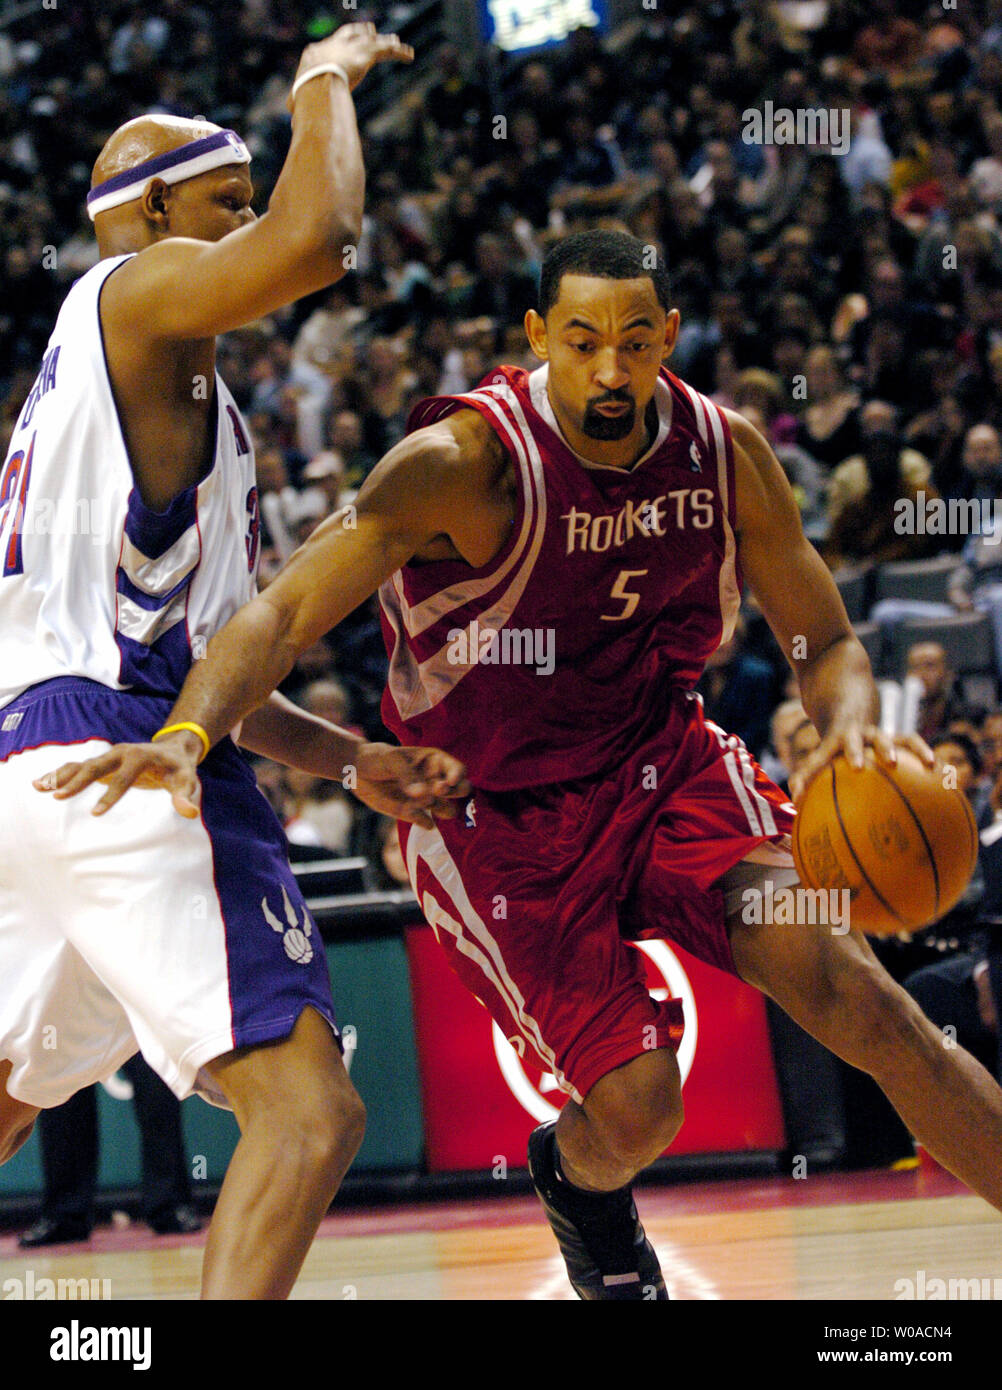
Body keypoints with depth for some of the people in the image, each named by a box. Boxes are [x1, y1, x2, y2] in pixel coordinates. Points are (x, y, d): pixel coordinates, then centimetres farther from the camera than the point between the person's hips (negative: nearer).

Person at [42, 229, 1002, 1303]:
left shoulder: (724, 455, -8)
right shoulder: (467, 462, -24)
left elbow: (825, 645, 2)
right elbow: (285, 612, -29)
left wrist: (850, 726, -22)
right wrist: (187, 735, -48)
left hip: (664, 766, 3)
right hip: (496, 814, -3)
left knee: (839, 982, -18)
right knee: (636, 1108, -12)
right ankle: (571, 1176, 27)